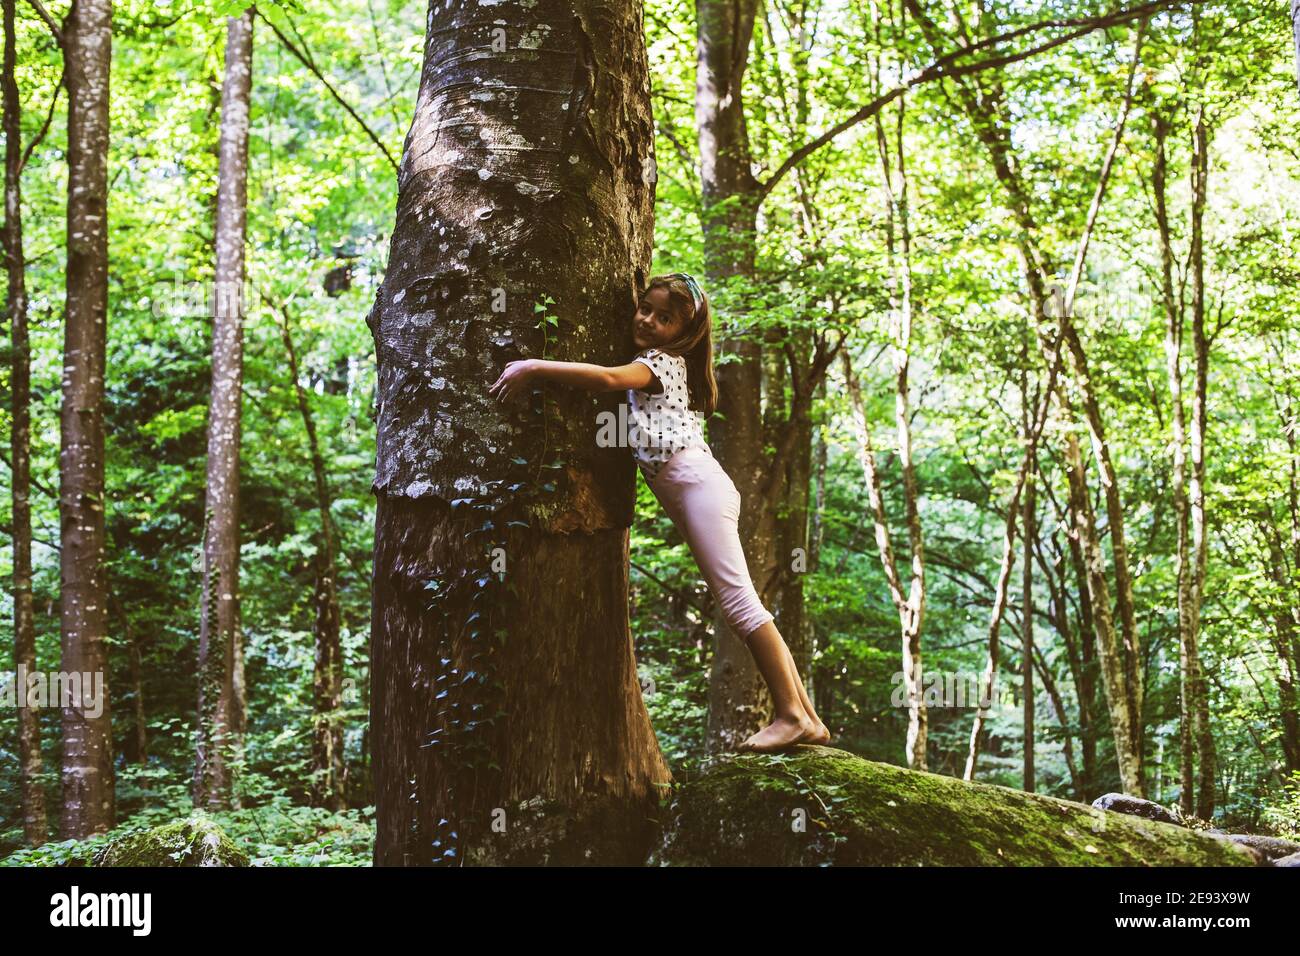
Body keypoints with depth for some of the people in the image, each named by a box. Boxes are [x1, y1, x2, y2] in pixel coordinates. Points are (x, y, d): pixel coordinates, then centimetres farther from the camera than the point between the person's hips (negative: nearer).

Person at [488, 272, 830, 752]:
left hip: (697, 481, -10)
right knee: (739, 606, 5)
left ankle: (792, 715, -14)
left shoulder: (662, 362, -2)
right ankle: (804, 716, 3)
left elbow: (609, 378, -19)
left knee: (739, 602, -13)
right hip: (690, 492, 10)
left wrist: (534, 367, -21)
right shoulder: (653, 368, 26)